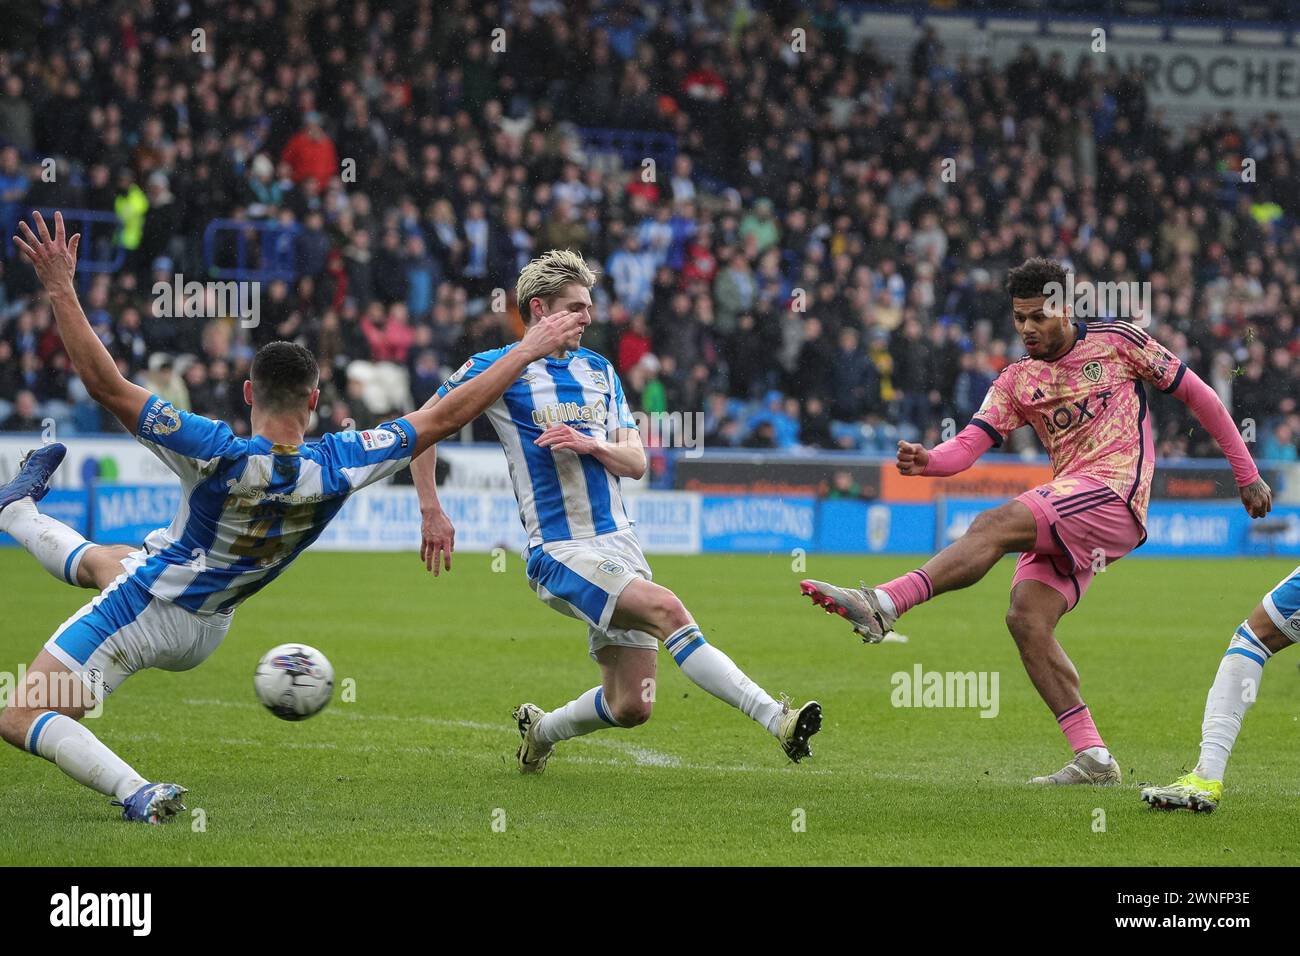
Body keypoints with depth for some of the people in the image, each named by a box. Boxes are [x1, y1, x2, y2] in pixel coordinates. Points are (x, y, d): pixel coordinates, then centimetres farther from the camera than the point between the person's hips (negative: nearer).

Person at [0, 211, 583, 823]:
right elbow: (443, 418, -14)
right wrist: (528, 349, -7)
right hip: (206, 632, 7)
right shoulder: (336, 467, -22)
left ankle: (134, 792, -12)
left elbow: (106, 385, -36)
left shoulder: (217, 456, -33)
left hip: (140, 613, -7)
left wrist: (61, 289, -33)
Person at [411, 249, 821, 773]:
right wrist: (432, 512, -3)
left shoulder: (599, 370, 14)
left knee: (631, 705, 1)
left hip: (618, 542, 6)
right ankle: (776, 719, -37)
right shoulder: (497, 368, -2)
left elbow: (636, 461, 9)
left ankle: (540, 730, 30)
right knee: (667, 609, -30)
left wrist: (589, 444, -11)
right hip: (560, 550, -6)